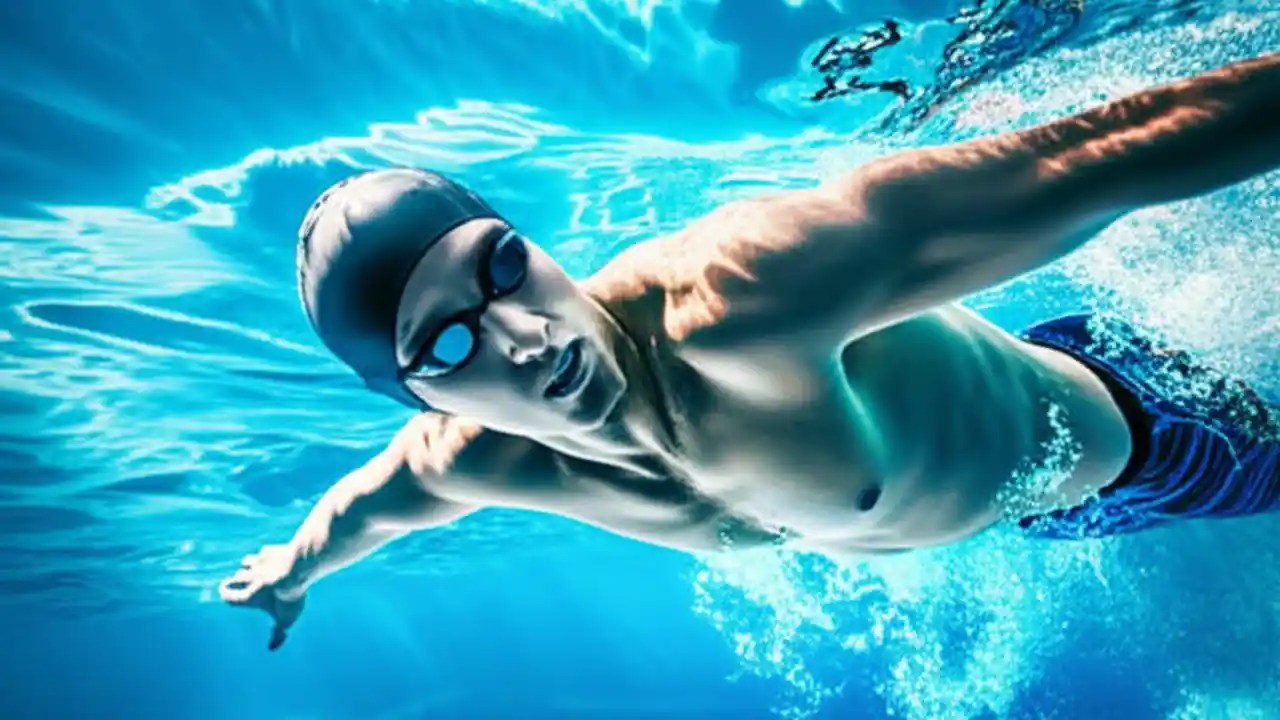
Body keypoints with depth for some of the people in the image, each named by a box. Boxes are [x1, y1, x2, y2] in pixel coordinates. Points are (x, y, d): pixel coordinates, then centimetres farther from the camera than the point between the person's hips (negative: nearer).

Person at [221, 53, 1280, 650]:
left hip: (1095, 428, -3)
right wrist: (290, 573, 17)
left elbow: (1082, 160, -51)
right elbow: (360, 504, -3)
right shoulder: (466, 462, -26)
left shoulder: (727, 297, -49)